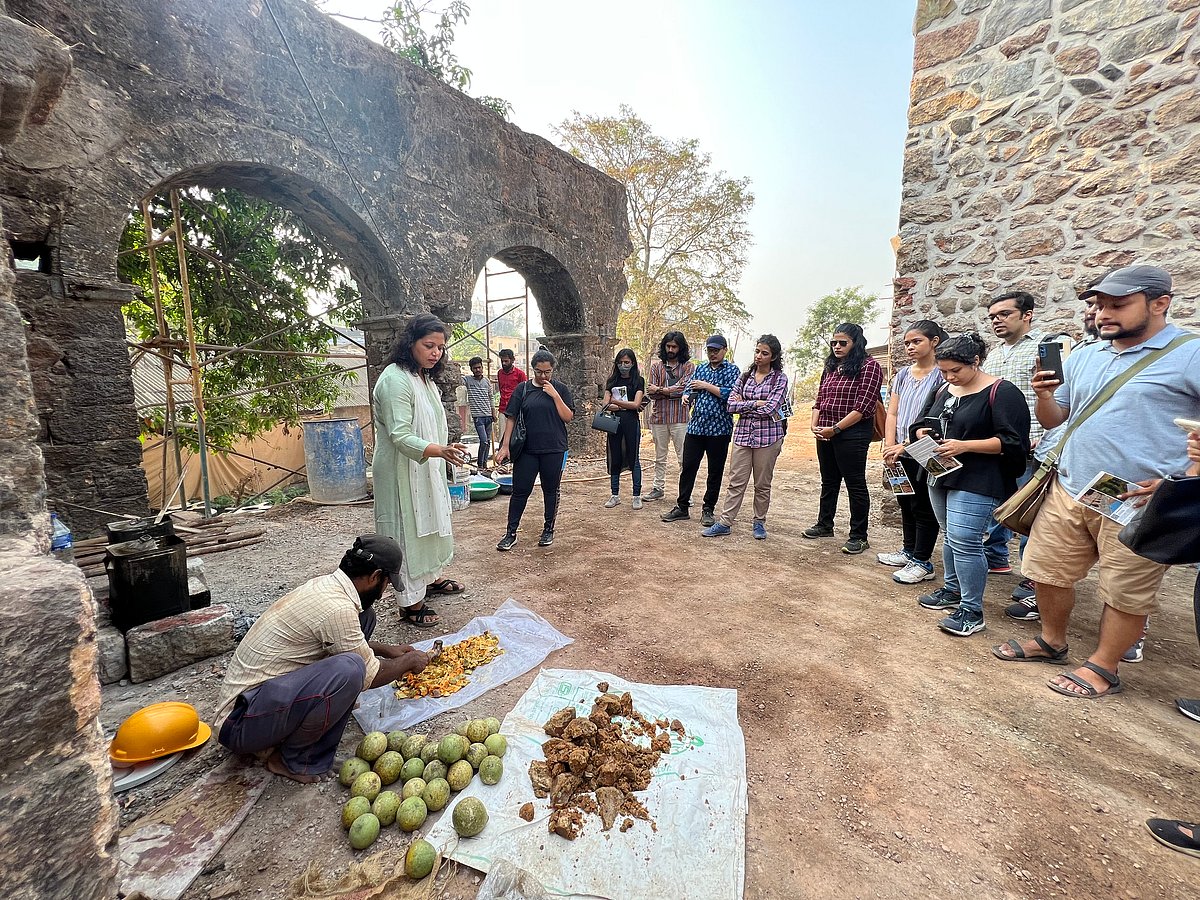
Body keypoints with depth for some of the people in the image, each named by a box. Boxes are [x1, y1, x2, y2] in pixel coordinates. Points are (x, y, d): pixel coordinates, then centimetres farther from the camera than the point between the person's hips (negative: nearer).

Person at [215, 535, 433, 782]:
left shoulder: (323, 585, 0)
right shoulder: (337, 609, -28)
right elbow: (370, 676, -14)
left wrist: (386, 649, 22)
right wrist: (408, 662, 4)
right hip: (241, 725, -9)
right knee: (349, 669, -35)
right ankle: (294, 760, -8)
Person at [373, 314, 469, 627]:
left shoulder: (423, 377, 10)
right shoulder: (396, 379, -21)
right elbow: (401, 436, -29)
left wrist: (442, 453, 22)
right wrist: (440, 450, -44)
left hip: (426, 470, 10)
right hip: (403, 472, -10)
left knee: (430, 525, 21)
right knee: (408, 531, 1)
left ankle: (431, 579, 39)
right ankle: (411, 602, 15)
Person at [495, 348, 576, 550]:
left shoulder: (561, 389, 3)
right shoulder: (523, 389, 4)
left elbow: (568, 417, -4)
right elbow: (511, 417, 3)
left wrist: (555, 395, -13)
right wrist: (505, 445, -4)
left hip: (554, 450, 0)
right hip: (527, 450, 1)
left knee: (551, 491, 10)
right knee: (520, 491, 3)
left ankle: (548, 530, 26)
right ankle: (511, 534, 13)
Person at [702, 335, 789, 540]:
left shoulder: (780, 379, -1)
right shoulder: (745, 377, 10)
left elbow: (769, 409, -14)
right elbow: (730, 405, 0)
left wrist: (743, 405, -4)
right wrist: (756, 403, -8)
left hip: (768, 436, -3)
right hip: (743, 434, 3)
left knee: (762, 484, 8)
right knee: (736, 482, 3)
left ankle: (759, 523, 23)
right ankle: (724, 523, 8)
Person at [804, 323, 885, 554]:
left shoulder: (868, 366, -7)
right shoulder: (831, 368, 15)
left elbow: (863, 406, -15)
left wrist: (835, 428, -18)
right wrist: (815, 425, -1)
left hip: (852, 434, -7)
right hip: (826, 434, 7)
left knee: (855, 484, 1)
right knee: (828, 481, 17)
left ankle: (858, 537, 12)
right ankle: (824, 525, 31)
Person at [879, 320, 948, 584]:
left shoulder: (942, 374, -9)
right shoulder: (903, 375, 10)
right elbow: (892, 414, 7)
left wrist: (906, 445, -20)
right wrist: (890, 447, -4)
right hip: (901, 454, 6)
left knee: (923, 507, 2)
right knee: (906, 504, 15)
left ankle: (922, 562, 13)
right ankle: (909, 551, 30)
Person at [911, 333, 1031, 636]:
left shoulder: (1001, 392, -9)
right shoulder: (944, 390, 13)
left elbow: (1012, 441, -15)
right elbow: (921, 421, 23)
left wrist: (964, 446, -23)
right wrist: (923, 433, 0)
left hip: (976, 483, -7)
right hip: (941, 476, 7)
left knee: (964, 542, -9)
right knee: (951, 537, 16)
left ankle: (972, 610, 2)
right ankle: (953, 590, 31)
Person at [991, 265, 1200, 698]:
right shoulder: (1082, 357, 10)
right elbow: (1052, 420, 14)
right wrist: (1044, 394, -6)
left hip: (1136, 503, -5)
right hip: (1068, 492, 6)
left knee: (1124, 593, 8)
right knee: (1048, 572, 13)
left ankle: (1103, 667, 25)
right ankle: (1052, 642, 33)